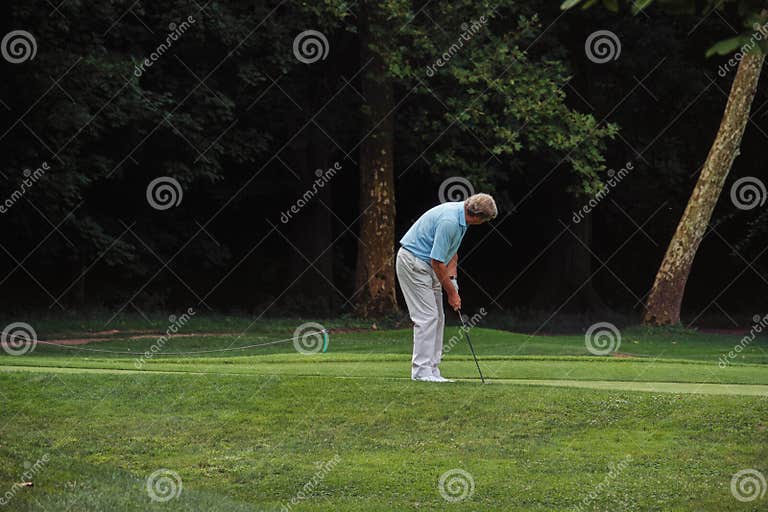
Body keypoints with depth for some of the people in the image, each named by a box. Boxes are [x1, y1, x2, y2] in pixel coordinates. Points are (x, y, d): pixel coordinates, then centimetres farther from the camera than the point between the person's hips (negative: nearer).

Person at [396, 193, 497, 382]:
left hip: (426, 265, 10)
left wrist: (452, 278, 3)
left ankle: (431, 370, 9)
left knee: (437, 318, 8)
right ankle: (421, 370, -12)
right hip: (413, 262, -10)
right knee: (427, 316, -13)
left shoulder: (460, 217, 4)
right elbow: (437, 261, -24)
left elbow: (452, 251, 16)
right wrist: (451, 292, -14)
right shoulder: (449, 221, -27)